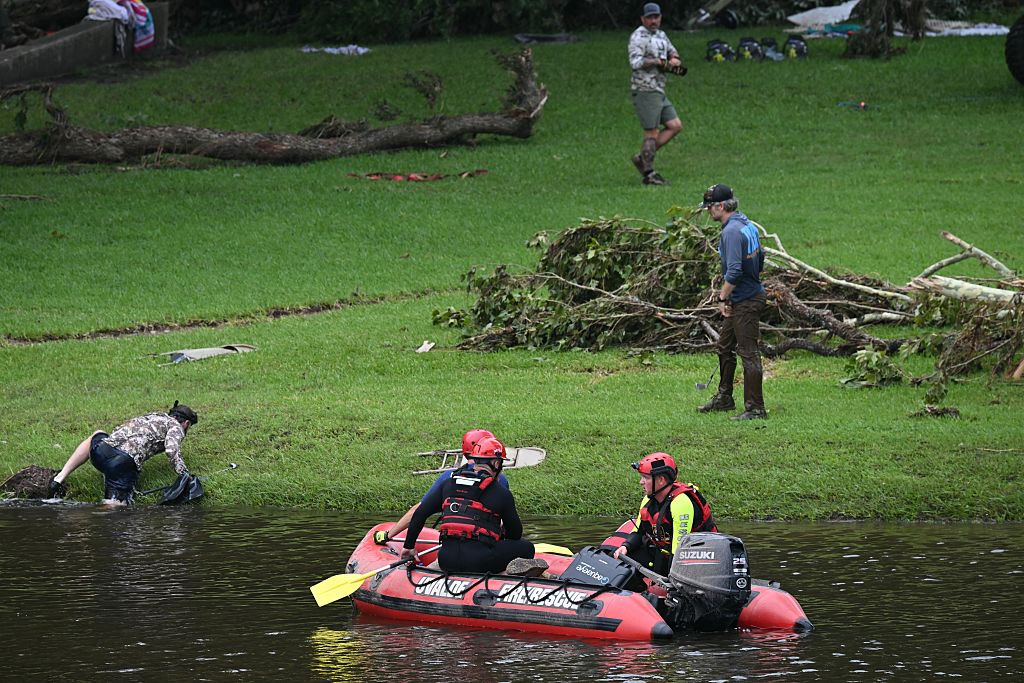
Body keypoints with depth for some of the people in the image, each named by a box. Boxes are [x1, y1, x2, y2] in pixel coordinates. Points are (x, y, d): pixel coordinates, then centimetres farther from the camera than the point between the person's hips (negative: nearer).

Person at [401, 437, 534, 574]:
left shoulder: (448, 485, 13)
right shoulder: (501, 493, 1)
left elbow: (419, 514, 14)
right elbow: (516, 533, 10)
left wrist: (409, 546, 25)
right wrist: (502, 532, 34)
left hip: (446, 562, 5)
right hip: (480, 562, -5)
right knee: (526, 547, 11)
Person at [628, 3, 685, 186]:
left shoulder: (660, 35, 16)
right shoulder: (639, 37, -10)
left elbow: (672, 51, 28)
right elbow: (635, 61, -22)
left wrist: (674, 59, 5)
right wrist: (658, 62, -24)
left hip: (659, 92, 9)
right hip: (645, 90, -9)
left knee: (675, 126, 7)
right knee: (651, 133, -8)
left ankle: (643, 158, 9)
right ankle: (648, 174, -4)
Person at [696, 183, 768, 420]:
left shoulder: (732, 231, -21)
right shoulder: (748, 225, 10)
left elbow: (734, 271, -27)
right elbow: (760, 258, 20)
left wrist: (723, 297, -16)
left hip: (745, 302, -11)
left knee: (749, 354, -6)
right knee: (724, 347, 21)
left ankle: (755, 408, -4)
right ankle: (724, 397, 33)